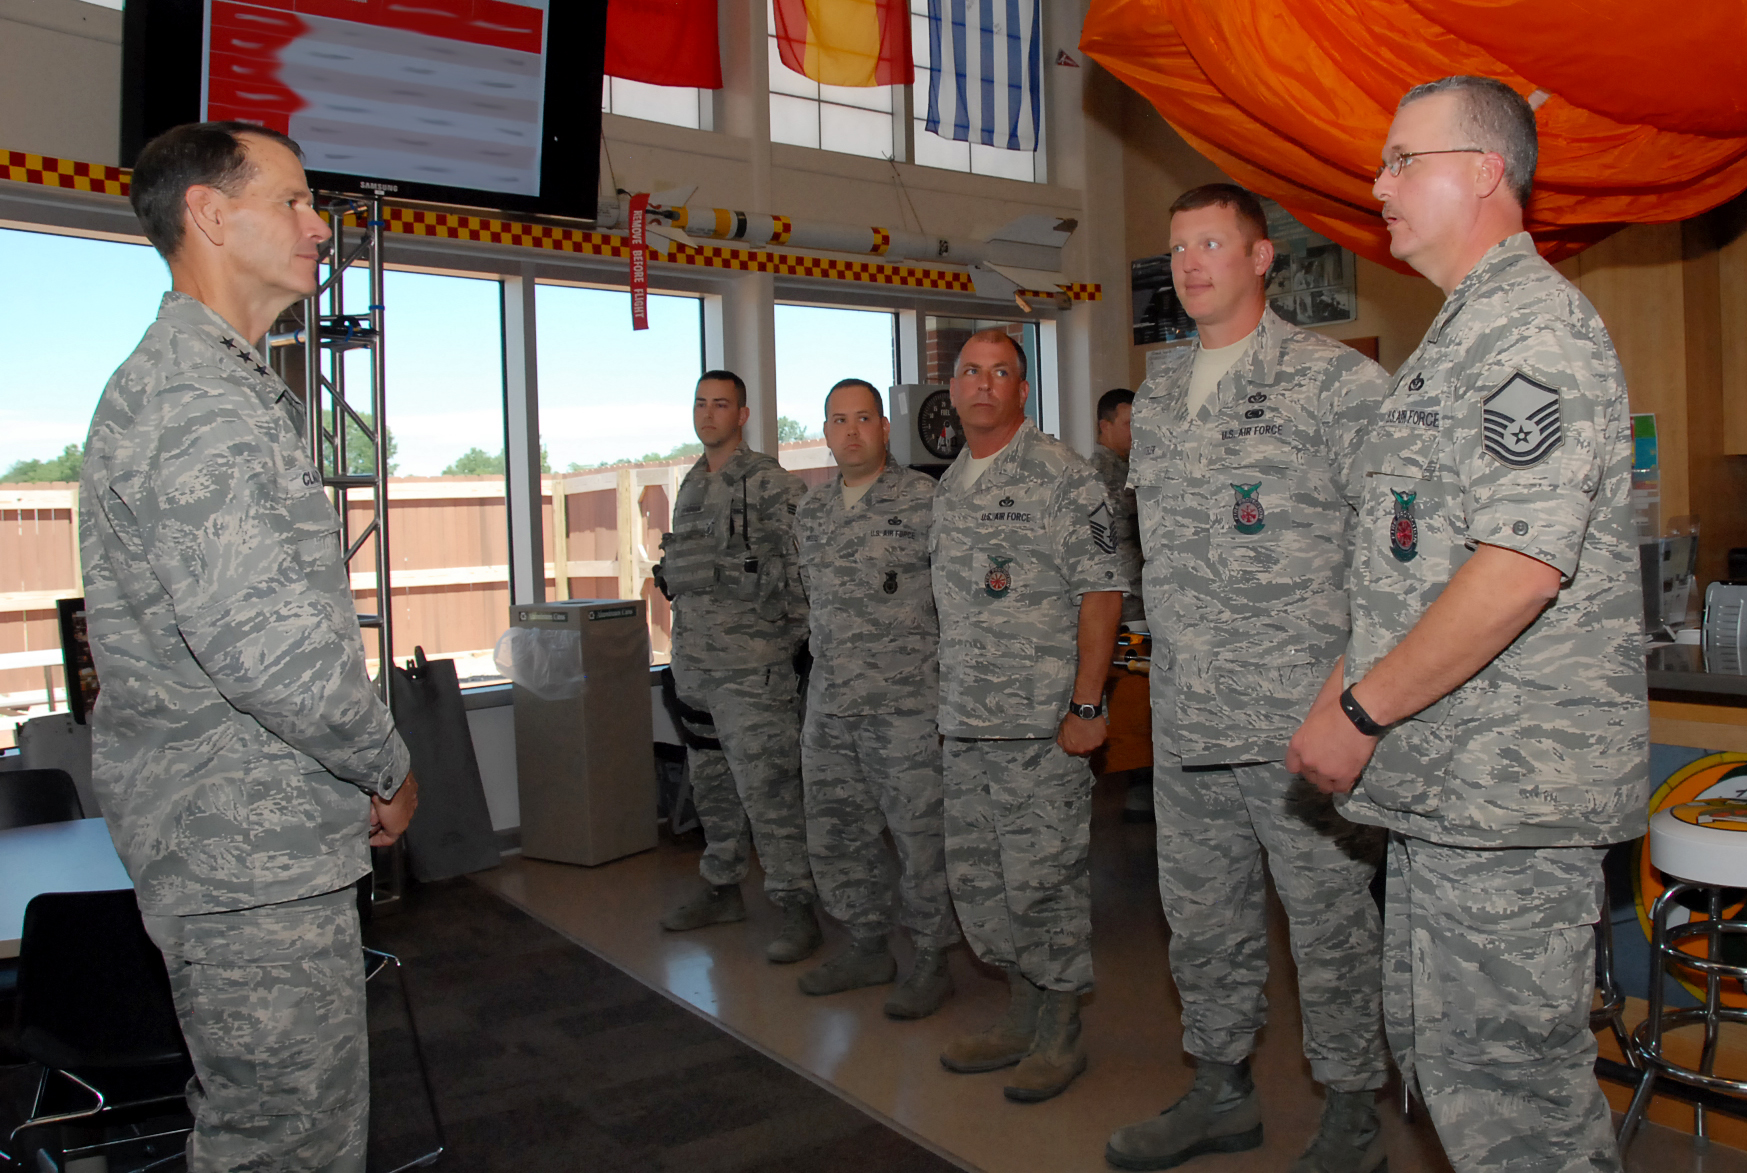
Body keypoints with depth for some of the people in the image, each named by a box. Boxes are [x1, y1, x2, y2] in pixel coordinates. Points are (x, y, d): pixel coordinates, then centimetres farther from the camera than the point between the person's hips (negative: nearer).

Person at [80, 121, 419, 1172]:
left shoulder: (213, 384, 17)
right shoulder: (201, 401, -19)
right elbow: (270, 647, -29)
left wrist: (362, 765, 15)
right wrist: (389, 769, -12)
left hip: (235, 839, 11)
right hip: (253, 850, -11)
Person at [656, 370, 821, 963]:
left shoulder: (770, 482, -7)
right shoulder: (690, 485, 17)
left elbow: (803, 565, -10)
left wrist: (792, 638, -11)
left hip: (751, 666, -8)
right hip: (692, 663, 8)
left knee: (766, 787, -8)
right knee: (711, 785, 16)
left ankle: (796, 907, -1)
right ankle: (722, 889, 29)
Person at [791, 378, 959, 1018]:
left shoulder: (924, 498, -6)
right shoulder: (811, 509, 13)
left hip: (905, 702, -6)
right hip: (828, 704, 6)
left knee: (919, 834, 1)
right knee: (835, 834, 12)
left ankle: (931, 960, 17)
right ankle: (867, 947, 29)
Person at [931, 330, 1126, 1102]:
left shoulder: (1059, 474, -7)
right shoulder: (948, 486, 16)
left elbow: (1102, 590, -12)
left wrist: (1086, 705, -17)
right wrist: (948, 699, 16)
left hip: (1041, 723, -7)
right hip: (966, 722, 8)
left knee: (1044, 880, 0)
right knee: (977, 880, 13)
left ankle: (1060, 1036, 17)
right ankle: (1022, 1019, 30)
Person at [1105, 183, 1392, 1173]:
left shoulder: (1337, 380, -5)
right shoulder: (1156, 402, 14)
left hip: (1301, 719, -6)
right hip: (1186, 722, 6)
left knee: (1332, 925, 6)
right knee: (1202, 918, 16)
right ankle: (1223, 1091, 34)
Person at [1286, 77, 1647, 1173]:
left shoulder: (1534, 323, -13)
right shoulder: (1461, 335, 19)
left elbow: (1520, 568, -25)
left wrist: (1359, 712, -18)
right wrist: (1345, 689, 14)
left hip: (1508, 784, -10)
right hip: (1447, 777, 10)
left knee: (1501, 1067, 1)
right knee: (1434, 1041, 19)